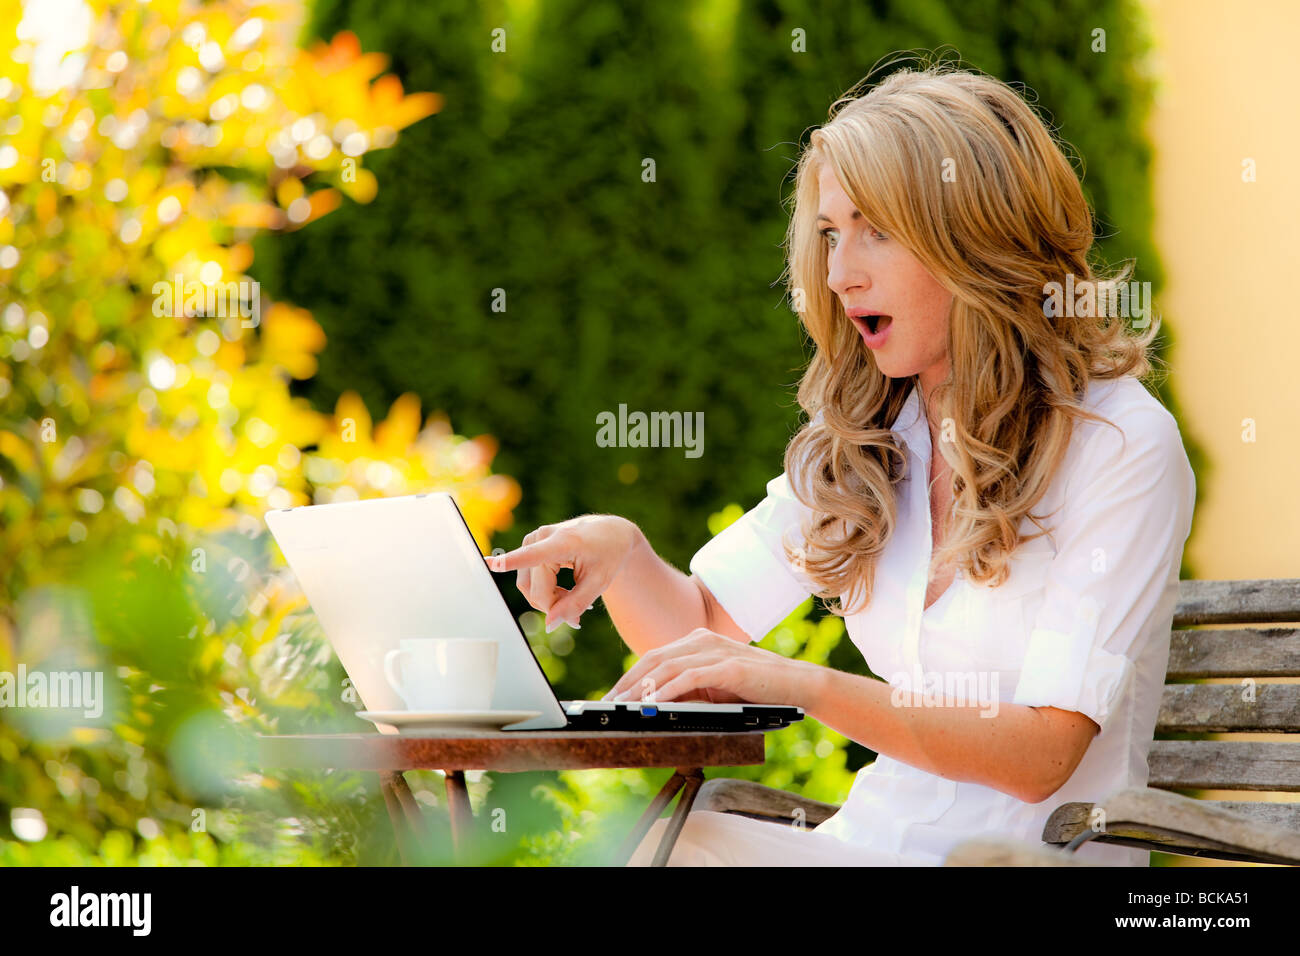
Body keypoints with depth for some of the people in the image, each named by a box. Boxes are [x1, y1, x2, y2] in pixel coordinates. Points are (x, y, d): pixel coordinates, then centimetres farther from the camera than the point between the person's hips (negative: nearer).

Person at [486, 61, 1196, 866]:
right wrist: (620, 550, -5)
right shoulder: (865, 436, 12)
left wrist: (805, 684, -25)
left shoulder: (1123, 444, -10)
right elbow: (702, 624, 17)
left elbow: (1041, 754, -17)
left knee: (688, 844, -28)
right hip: (873, 843, 6)